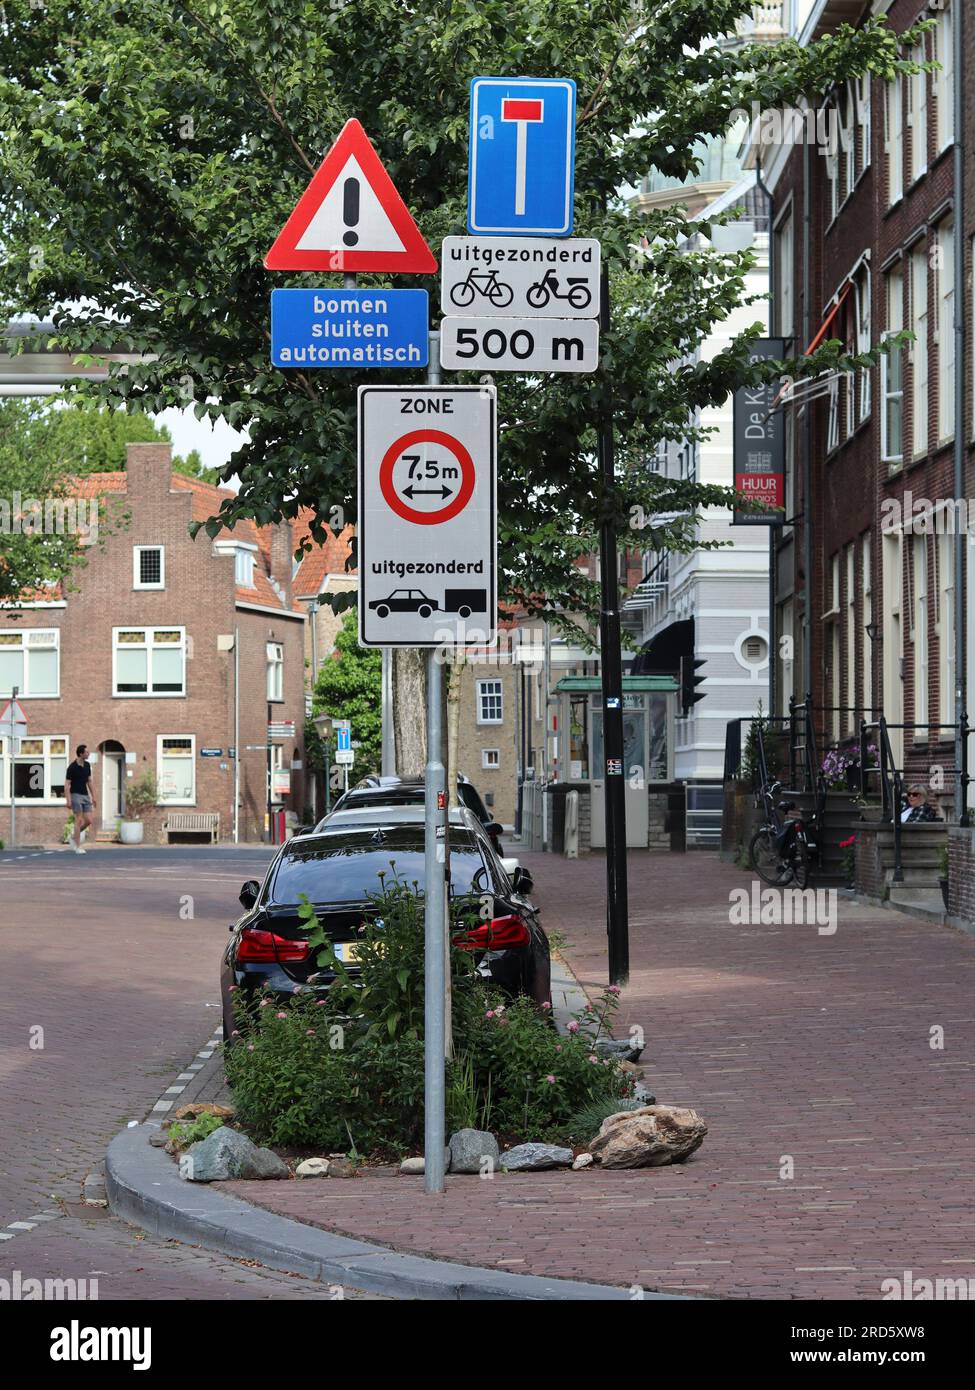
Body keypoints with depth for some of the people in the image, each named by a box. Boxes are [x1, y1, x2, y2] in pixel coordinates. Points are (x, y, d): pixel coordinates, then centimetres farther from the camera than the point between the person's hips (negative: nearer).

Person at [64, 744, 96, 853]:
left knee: (89, 820, -2)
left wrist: (92, 796, 17)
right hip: (75, 795, -7)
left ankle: (74, 837, 20)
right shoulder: (72, 767, -13)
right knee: (79, 821, -10)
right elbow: (67, 784, -13)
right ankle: (78, 847, -4)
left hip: (85, 796, 7)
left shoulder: (87, 765, 8)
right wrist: (68, 801, -20)